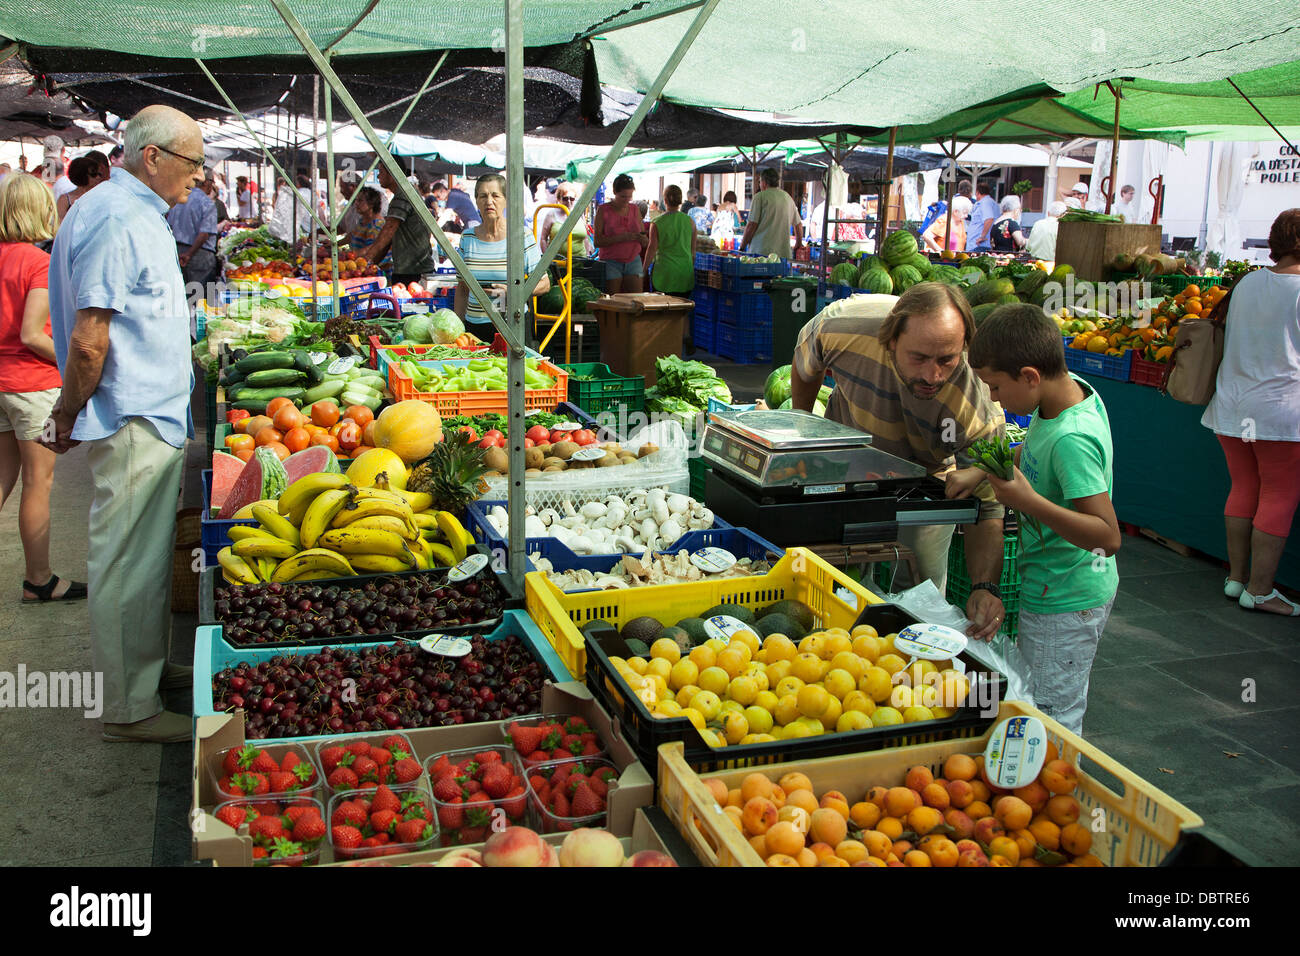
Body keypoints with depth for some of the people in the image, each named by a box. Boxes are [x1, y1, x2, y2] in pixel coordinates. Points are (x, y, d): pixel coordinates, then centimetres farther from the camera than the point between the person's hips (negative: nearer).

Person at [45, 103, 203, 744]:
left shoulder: (138, 214, 16)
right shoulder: (114, 220, -18)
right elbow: (87, 340, -22)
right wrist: (70, 414, -9)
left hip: (155, 418, 10)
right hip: (133, 425, -10)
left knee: (148, 558, 19)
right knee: (129, 564, -1)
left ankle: (147, 667, 33)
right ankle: (129, 709, 10)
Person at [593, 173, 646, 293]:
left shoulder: (635, 210, 11)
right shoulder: (603, 210, -2)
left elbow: (646, 243, 14)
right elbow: (597, 242, -10)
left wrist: (643, 239, -11)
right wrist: (622, 237, -21)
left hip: (633, 262, 3)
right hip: (611, 263, -3)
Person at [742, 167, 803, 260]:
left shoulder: (760, 197, -1)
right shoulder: (788, 197, 17)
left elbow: (751, 225, -6)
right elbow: (798, 224, 23)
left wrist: (742, 247, 3)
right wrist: (798, 244, 39)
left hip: (761, 251, -5)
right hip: (783, 253, 5)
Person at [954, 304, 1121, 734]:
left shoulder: (1071, 440, -31)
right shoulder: (1071, 387, -2)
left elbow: (1108, 536, -32)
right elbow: (1034, 453, 18)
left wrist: (1029, 501, -37)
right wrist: (980, 472, 4)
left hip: (1065, 604, -10)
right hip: (1060, 590, 10)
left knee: (1051, 722, 4)